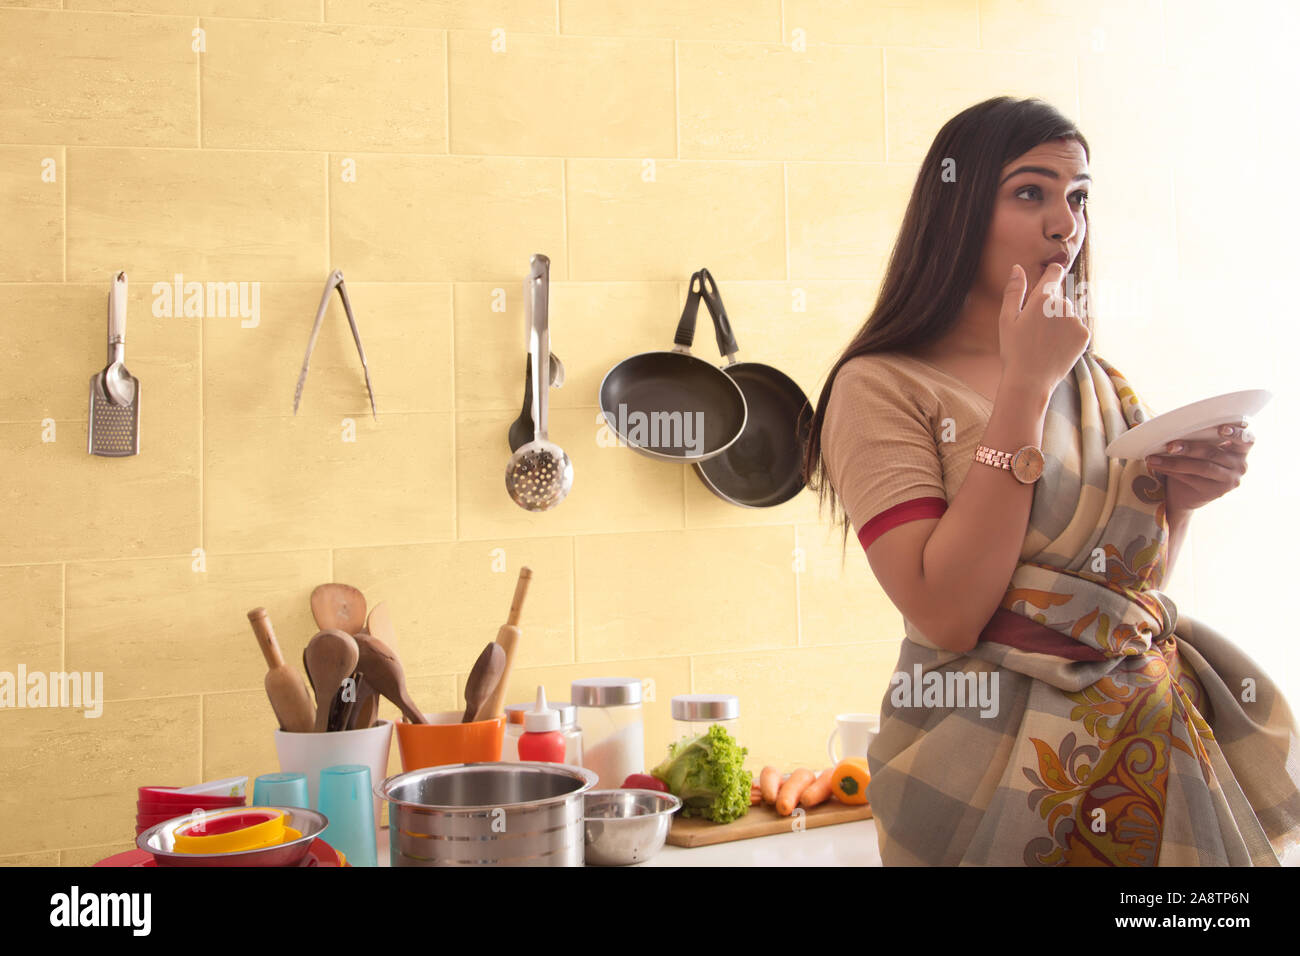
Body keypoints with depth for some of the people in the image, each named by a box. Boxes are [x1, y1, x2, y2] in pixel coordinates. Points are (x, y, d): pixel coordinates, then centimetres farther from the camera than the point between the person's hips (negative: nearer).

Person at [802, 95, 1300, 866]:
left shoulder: (1098, 383, 7)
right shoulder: (882, 388, -12)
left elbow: (1139, 582, 13)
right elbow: (947, 616, -23)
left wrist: (1180, 496, -7)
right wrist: (1025, 387, -20)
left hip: (1149, 737, 6)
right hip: (994, 754, -5)